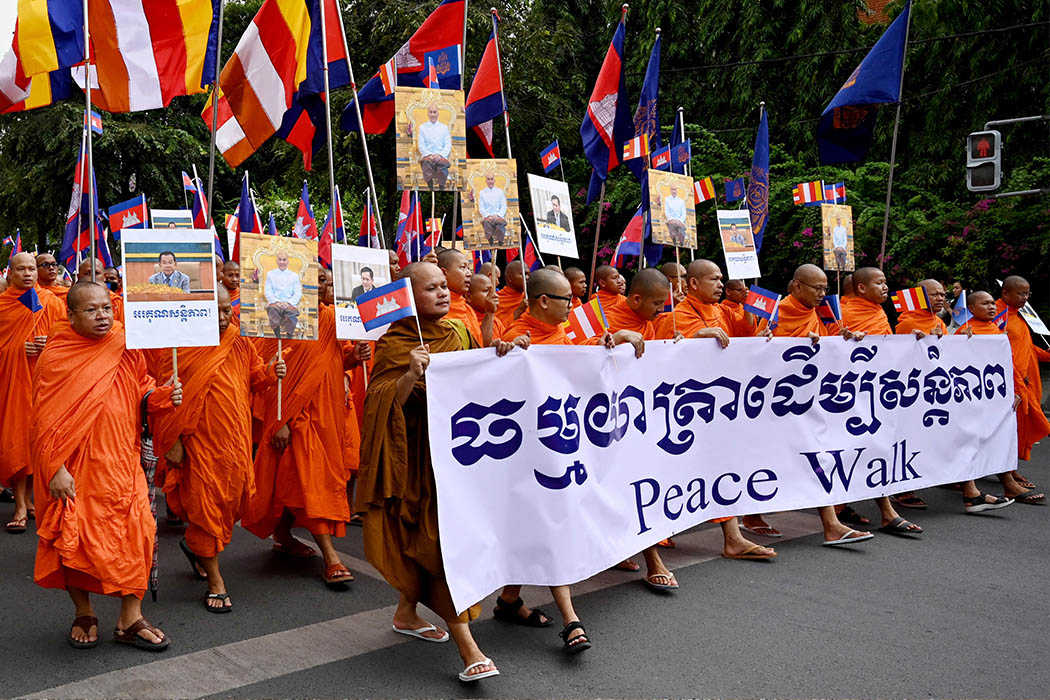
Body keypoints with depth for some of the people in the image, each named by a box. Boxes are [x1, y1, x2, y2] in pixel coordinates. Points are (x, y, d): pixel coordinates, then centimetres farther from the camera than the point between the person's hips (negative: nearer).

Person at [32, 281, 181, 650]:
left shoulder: (126, 350, 4)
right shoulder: (54, 357, -5)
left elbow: (141, 393, 15)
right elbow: (45, 419, -6)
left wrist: (163, 395, -8)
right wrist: (55, 469, -13)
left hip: (121, 463, 3)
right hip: (75, 467, -2)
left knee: (134, 532, -4)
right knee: (75, 538, 3)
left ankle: (130, 620, 7)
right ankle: (84, 615, 25)